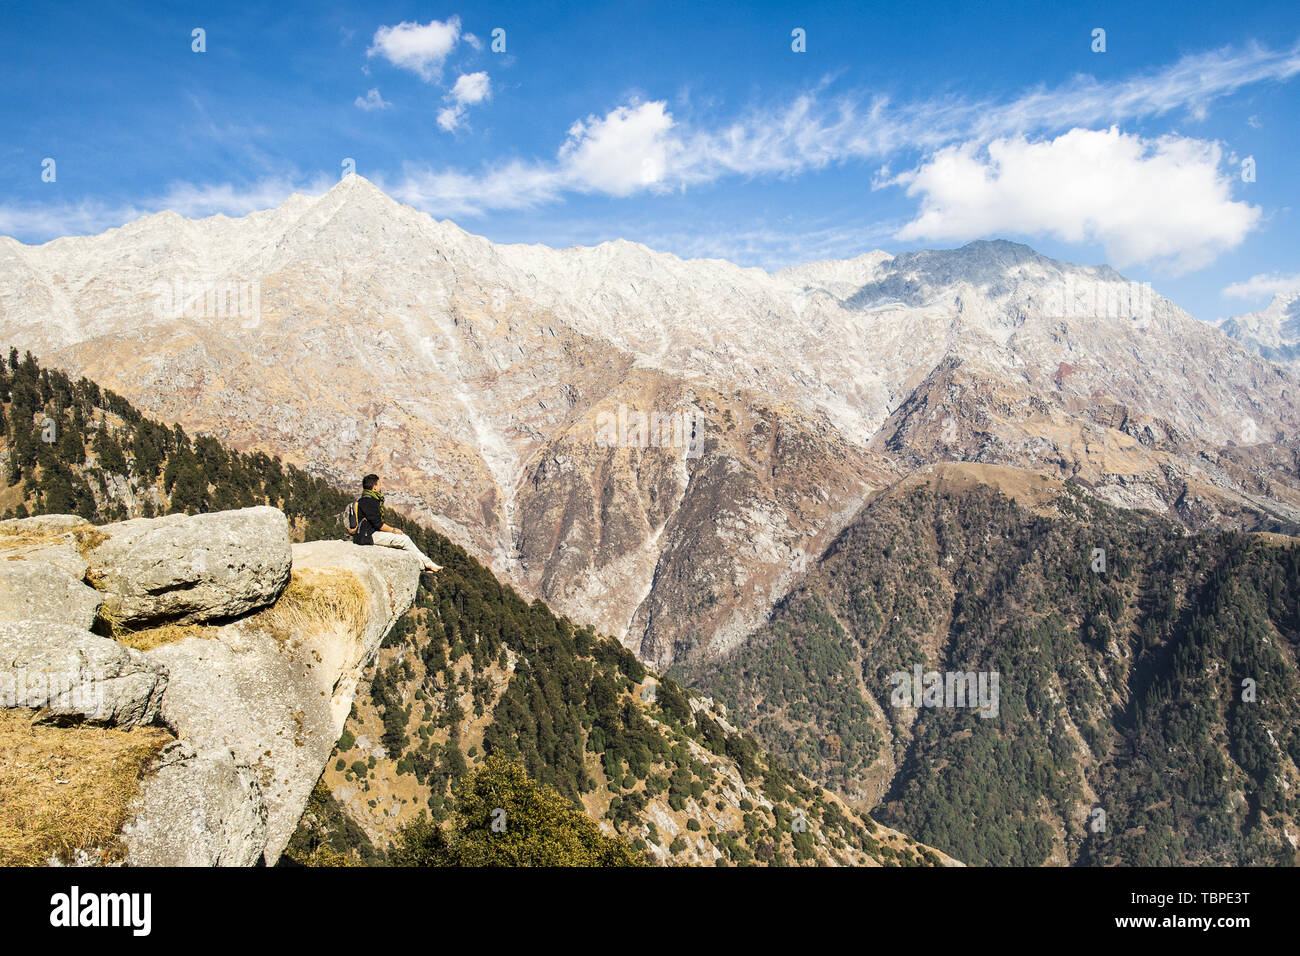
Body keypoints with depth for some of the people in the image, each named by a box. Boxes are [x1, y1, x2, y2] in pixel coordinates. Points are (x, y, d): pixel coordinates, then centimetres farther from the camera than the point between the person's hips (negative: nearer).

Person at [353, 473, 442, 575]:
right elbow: (377, 524, -20)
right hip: (368, 536, -11)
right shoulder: (367, 501, -18)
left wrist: (391, 529, 9)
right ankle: (427, 564, -5)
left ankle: (421, 564, -2)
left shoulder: (370, 499, 16)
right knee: (404, 540, -13)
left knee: (403, 538, 5)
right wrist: (393, 530, -9)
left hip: (372, 532, 11)